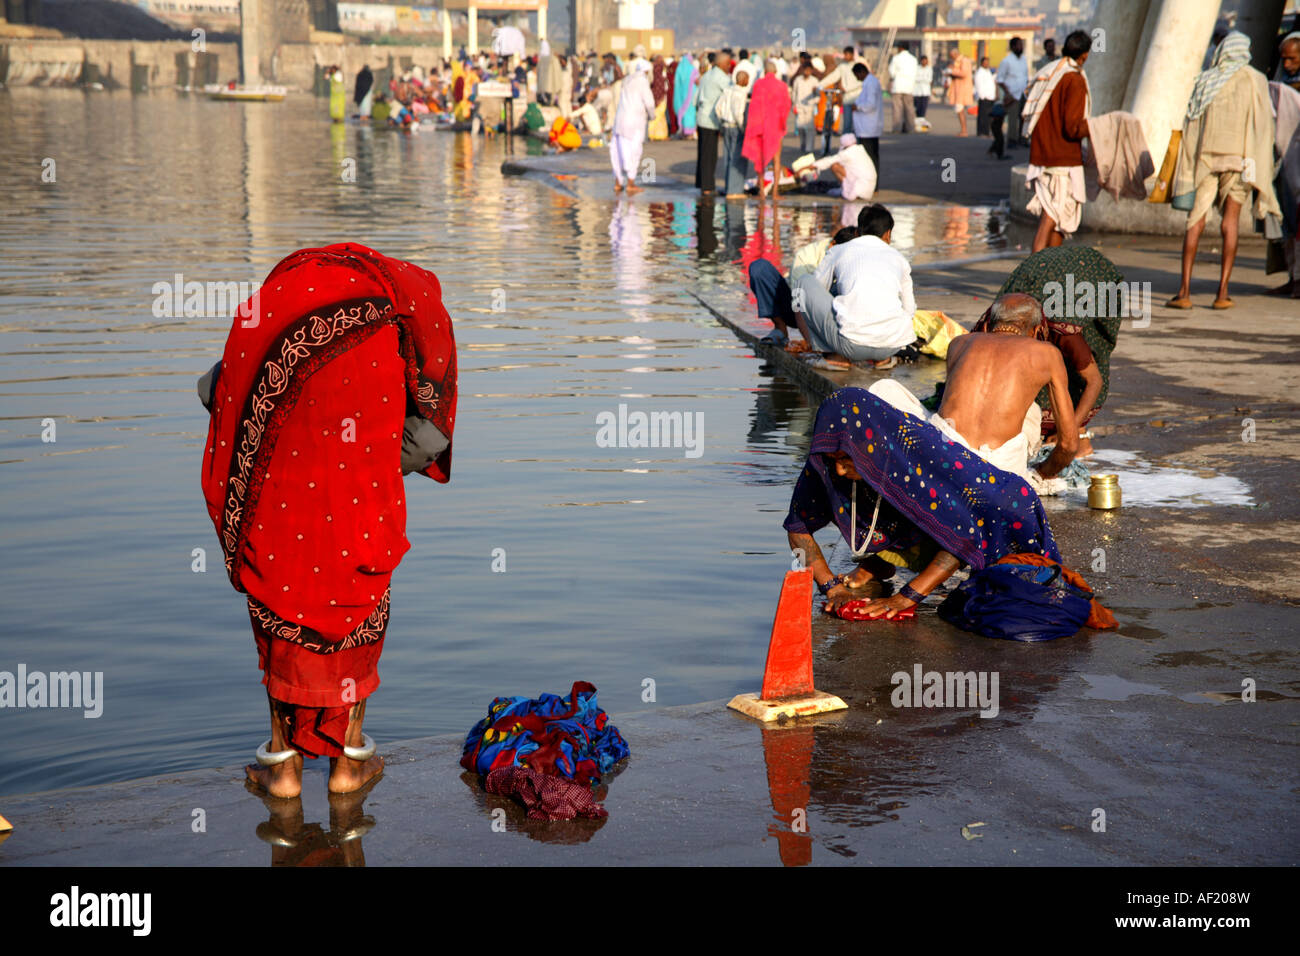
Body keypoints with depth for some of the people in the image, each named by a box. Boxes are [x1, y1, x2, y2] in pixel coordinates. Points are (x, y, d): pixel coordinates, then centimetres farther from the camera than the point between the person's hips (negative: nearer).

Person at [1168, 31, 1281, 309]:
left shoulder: (1204, 81, 5)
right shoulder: (1255, 81, 0)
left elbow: (1192, 126, 3)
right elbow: (1263, 127, -3)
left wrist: (1187, 171, 5)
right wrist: (1259, 168, 2)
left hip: (1205, 157, 1)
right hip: (1238, 158, -1)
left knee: (1195, 223, 2)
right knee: (1229, 224, 3)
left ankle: (1185, 291, -6)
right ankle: (1223, 291, -2)